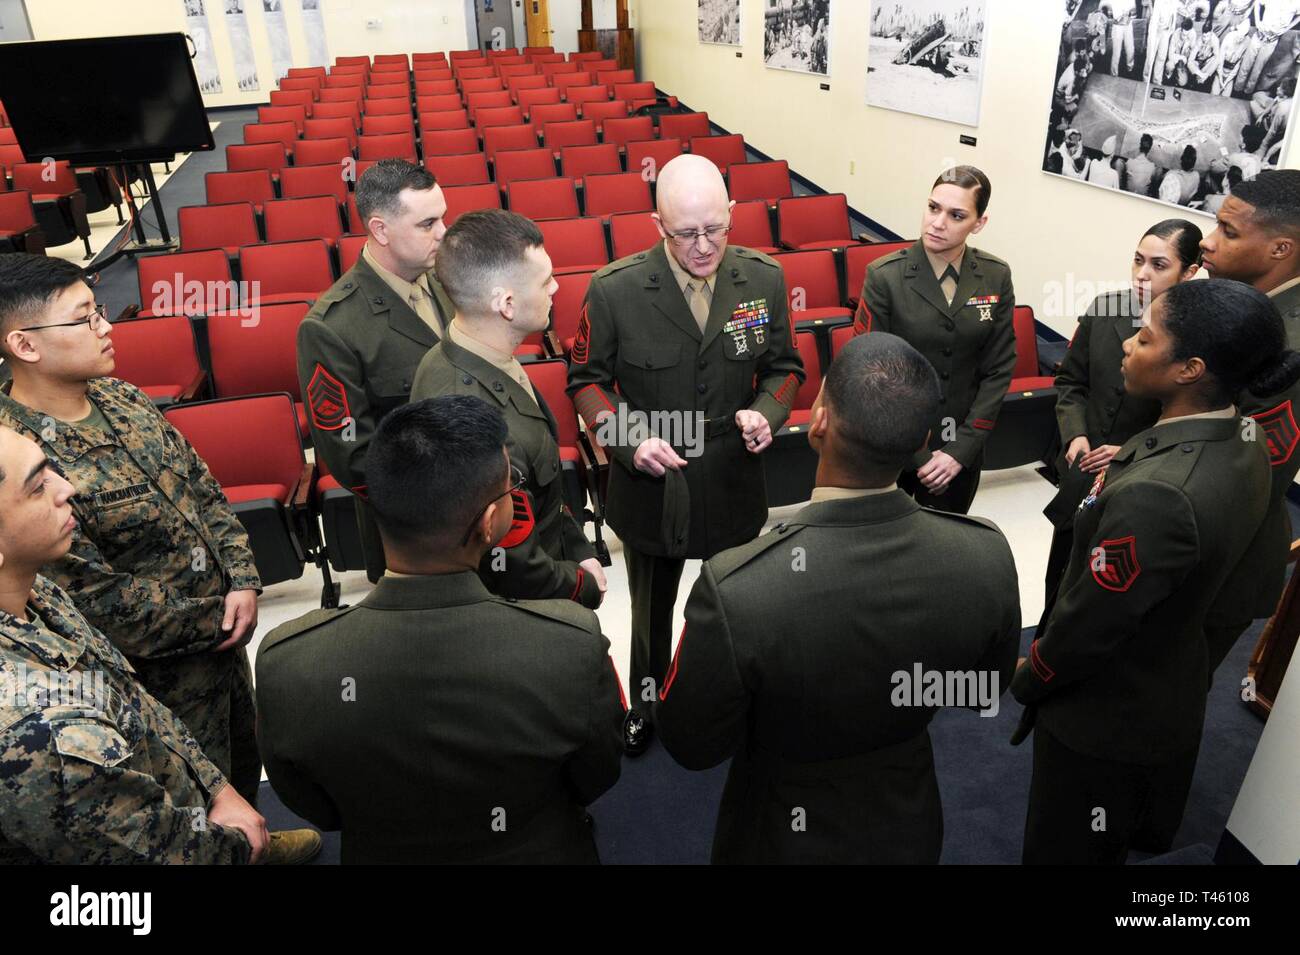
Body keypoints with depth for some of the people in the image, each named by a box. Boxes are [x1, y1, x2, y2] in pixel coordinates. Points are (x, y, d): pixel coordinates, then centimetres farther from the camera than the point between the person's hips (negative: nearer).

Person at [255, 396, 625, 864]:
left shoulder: (284, 663, -29)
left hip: (381, 852, 1)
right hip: (541, 852, 0)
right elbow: (596, 781, -15)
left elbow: (316, 811, -10)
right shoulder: (574, 645, -35)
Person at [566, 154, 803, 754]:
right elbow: (587, 378, -5)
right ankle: (646, 703, 50)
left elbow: (784, 367, 3)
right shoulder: (614, 290, -18)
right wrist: (630, 439, -21)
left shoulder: (764, 280, -10)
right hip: (651, 484, -1)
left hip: (733, 481, 2)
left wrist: (765, 411, -18)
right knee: (652, 608, 22)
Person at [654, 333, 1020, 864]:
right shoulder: (987, 557, -25)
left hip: (784, 839, -2)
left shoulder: (735, 590, -38)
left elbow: (691, 745, -20)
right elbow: (983, 693, -5)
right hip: (909, 828, 3)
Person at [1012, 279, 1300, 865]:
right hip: (1171, 693, 7)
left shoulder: (1155, 495, -37)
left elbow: (1089, 626, -26)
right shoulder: (1244, 450, -8)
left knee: (1065, 848, 19)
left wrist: (1026, 680, -9)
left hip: (1102, 717, -7)